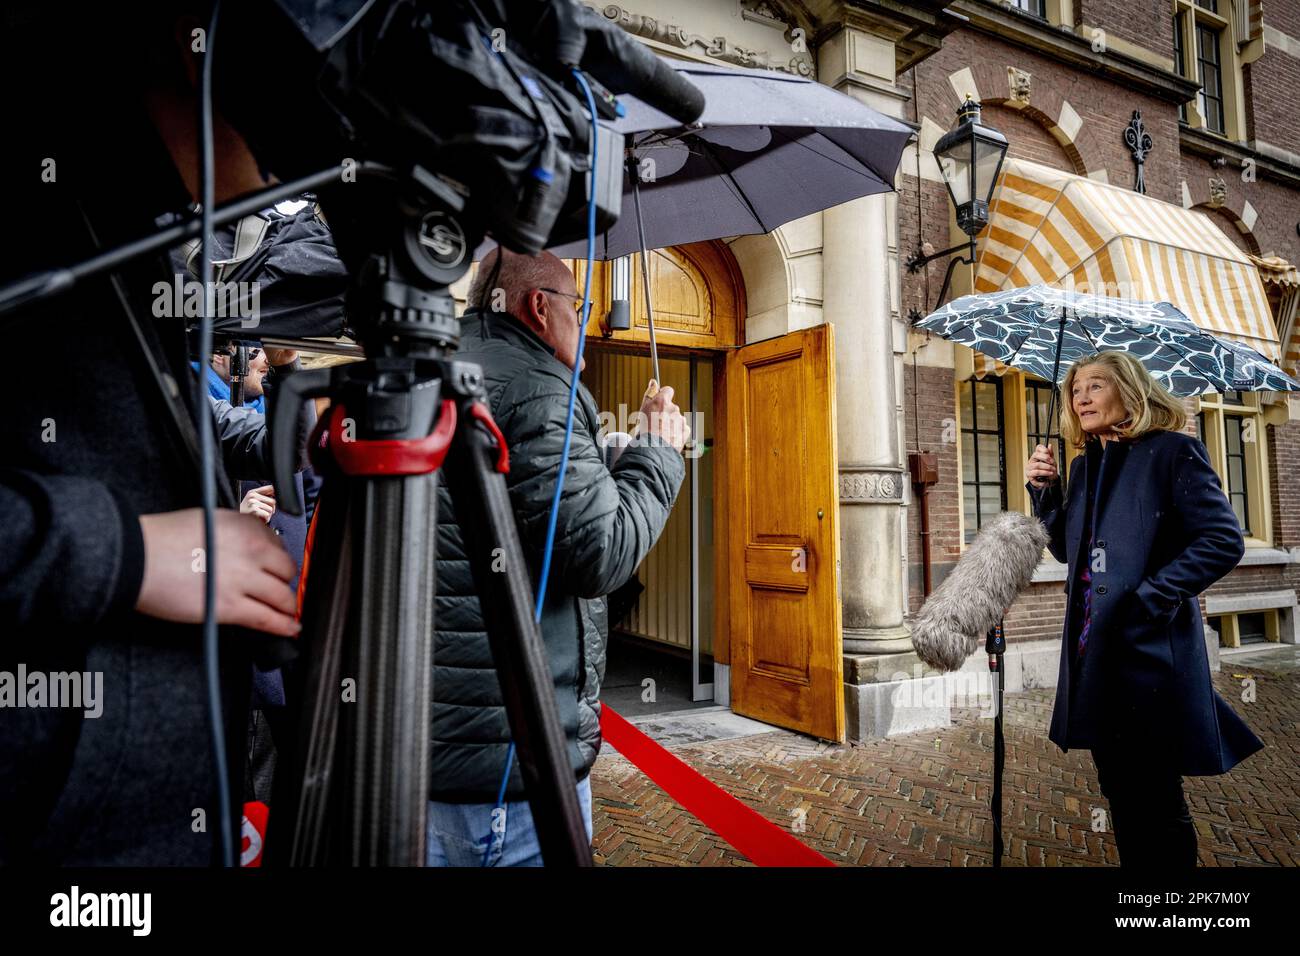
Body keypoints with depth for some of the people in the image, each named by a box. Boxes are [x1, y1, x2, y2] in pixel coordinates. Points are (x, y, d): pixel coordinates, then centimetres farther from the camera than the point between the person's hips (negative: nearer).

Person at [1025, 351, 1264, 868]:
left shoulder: (1172, 451, -8)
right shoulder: (1083, 465, 13)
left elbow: (1224, 540, -14)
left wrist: (1147, 597, -18)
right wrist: (1044, 490, 4)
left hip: (1152, 650, -7)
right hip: (1094, 652, 7)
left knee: (1156, 801, 5)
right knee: (1121, 793, 17)